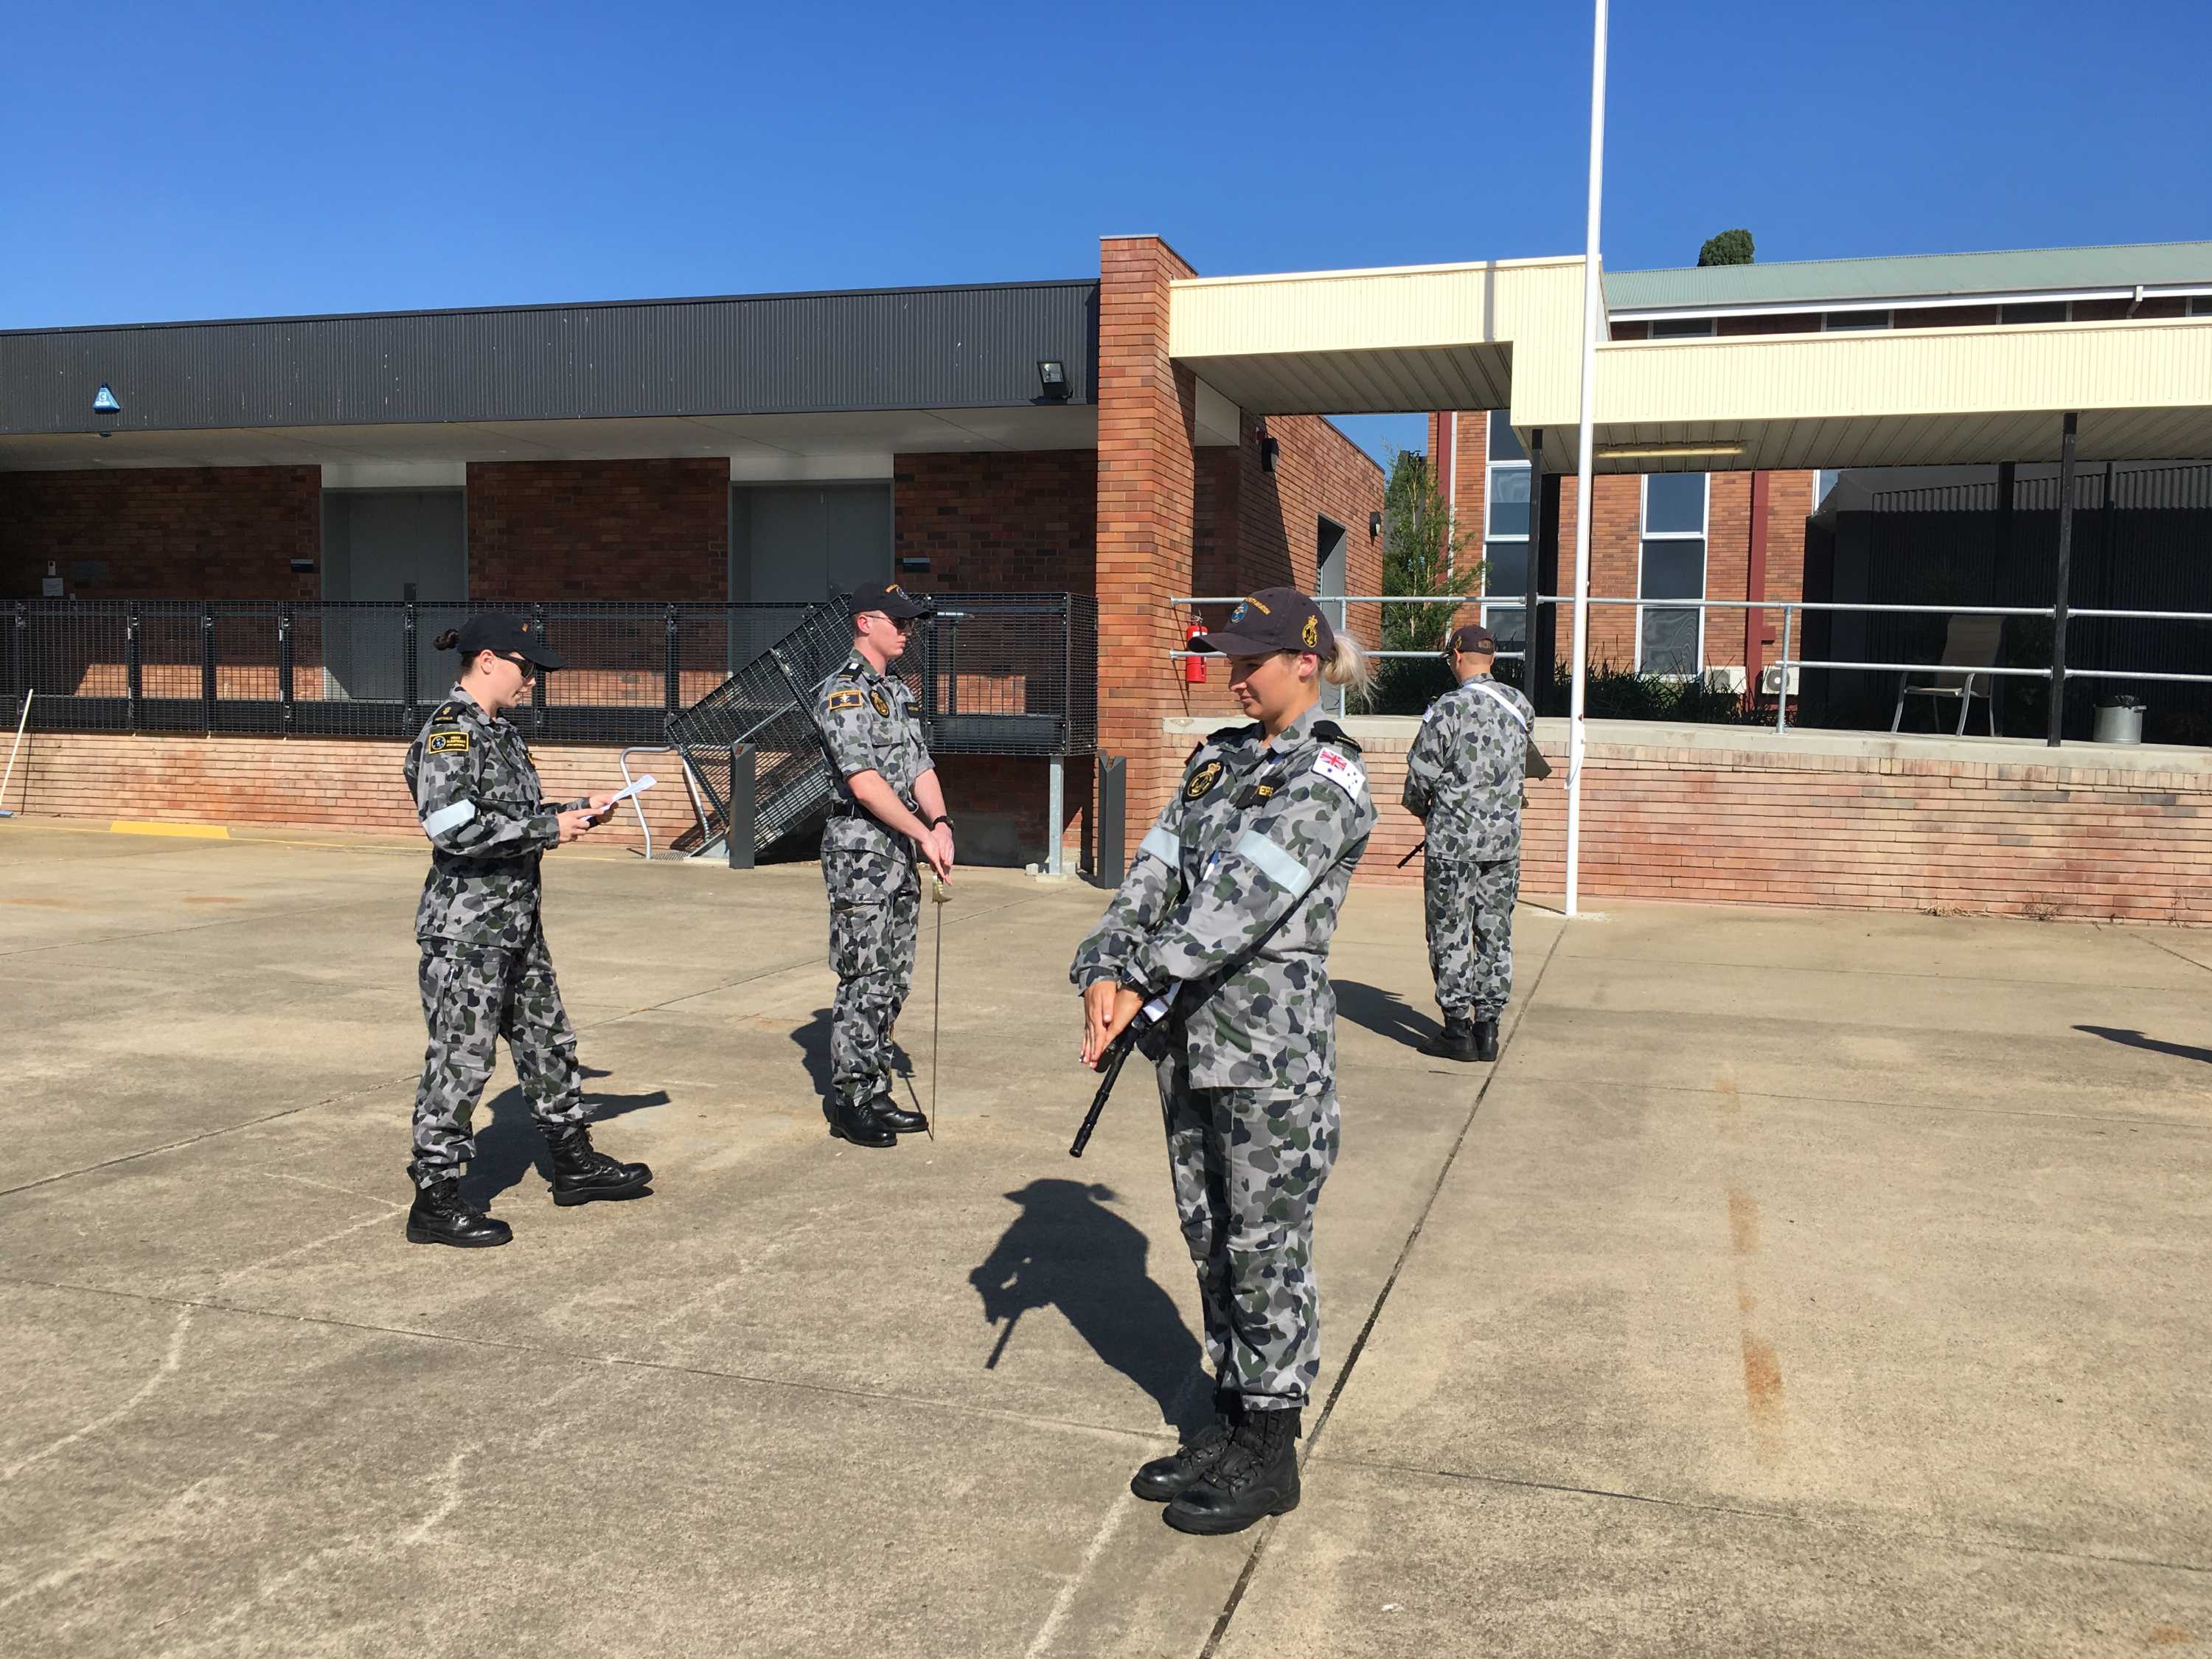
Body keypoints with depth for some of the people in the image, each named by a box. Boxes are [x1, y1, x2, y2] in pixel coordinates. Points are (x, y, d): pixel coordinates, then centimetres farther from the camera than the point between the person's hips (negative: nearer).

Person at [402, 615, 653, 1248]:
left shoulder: (501, 731, 13)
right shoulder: (449, 732, -15)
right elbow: (453, 828, -26)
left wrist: (578, 810, 9)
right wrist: (549, 828, -20)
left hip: (516, 921, 10)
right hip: (468, 927, -10)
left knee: (548, 1041, 17)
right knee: (460, 1059, -2)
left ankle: (574, 1165, 31)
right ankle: (435, 1201, 9)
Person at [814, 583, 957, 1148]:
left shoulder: (899, 691, 16)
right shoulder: (844, 693, -11)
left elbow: (920, 766, 9)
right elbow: (865, 782, -20)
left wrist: (940, 823, -8)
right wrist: (923, 833, -20)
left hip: (902, 855, 8)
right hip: (861, 852, -8)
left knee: (894, 981, 11)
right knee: (864, 983, -5)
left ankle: (877, 1096, 20)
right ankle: (849, 1105, 5)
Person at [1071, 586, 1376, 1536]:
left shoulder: (1328, 780, -12)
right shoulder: (1219, 757, 12)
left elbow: (1246, 895, -23)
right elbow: (1157, 870, 3)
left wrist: (1144, 982, -28)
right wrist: (1105, 967, -12)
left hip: (1271, 1048, -7)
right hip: (1190, 1039, 8)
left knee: (1266, 1250, 4)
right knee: (1211, 1240, 16)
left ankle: (1270, 1458, 19)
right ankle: (1230, 1425, 31)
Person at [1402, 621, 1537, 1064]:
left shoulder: (1448, 709, -13)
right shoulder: (1520, 705, 4)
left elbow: (1419, 775, -9)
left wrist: (1419, 807, 11)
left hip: (1453, 841, -5)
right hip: (1505, 838, 5)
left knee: (1451, 936, 3)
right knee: (1495, 934, 10)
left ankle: (1458, 1030, 5)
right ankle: (1487, 1029, 13)